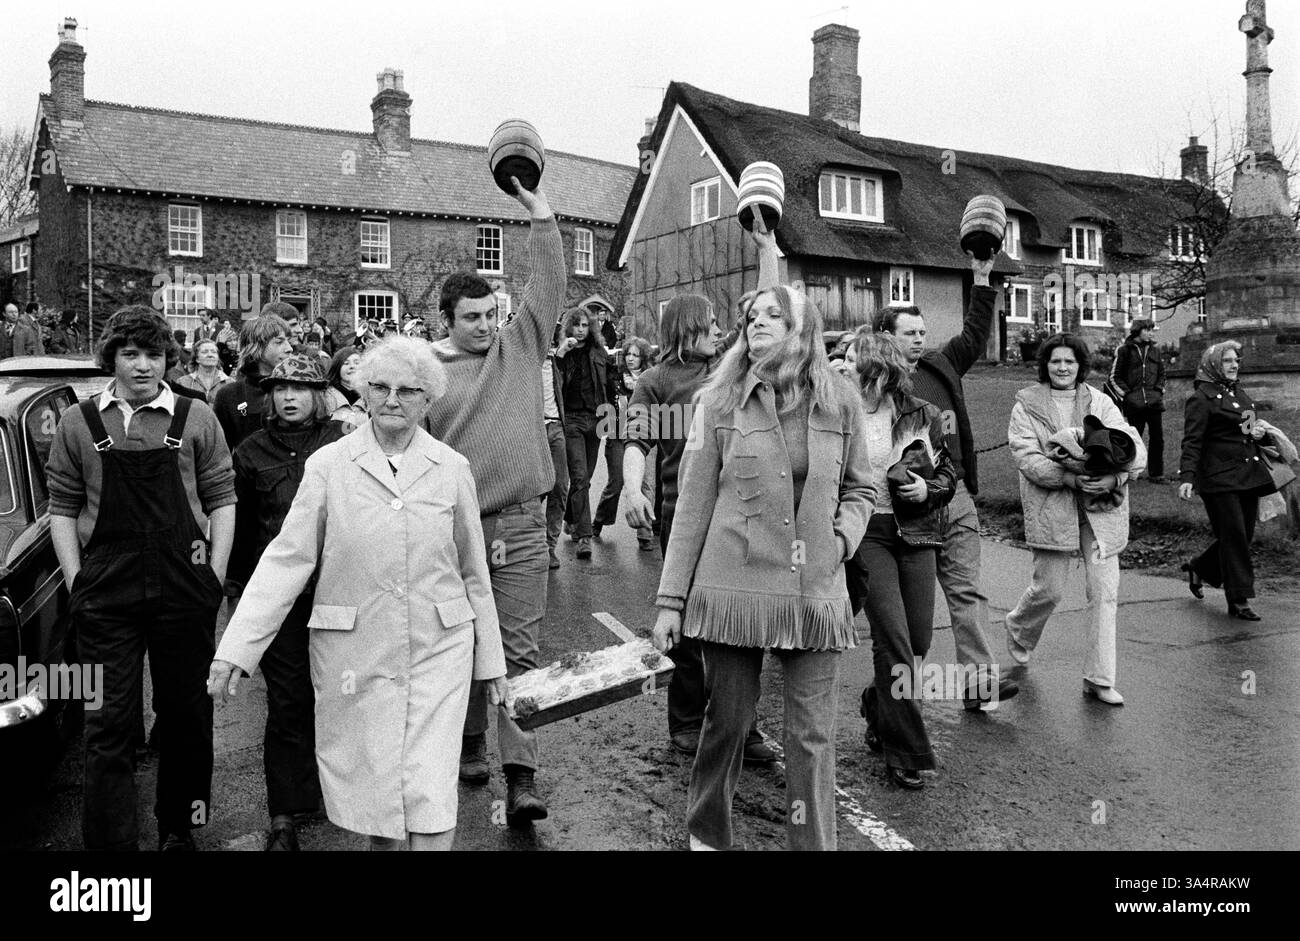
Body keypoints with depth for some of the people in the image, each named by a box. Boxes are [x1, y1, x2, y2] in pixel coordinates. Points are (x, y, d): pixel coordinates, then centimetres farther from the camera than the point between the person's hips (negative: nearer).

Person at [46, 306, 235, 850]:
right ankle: (111, 840, 14)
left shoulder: (195, 419, 3)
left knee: (185, 712, 11)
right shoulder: (78, 424, 5)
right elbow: (62, 509, 6)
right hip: (105, 595, 0)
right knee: (109, 722, 3)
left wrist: (215, 576, -2)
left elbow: (221, 500, 4)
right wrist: (77, 583, -1)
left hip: (185, 590, 0)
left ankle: (179, 828, 30)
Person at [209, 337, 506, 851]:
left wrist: (490, 659, 12)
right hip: (354, 652, 0)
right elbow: (286, 559, -3)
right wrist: (235, 650, -9)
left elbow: (473, 570, 8)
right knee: (368, 785, 11)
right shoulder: (327, 465, -2)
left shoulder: (452, 468, 2)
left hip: (438, 650, 0)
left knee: (430, 794, -2)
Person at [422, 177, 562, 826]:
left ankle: (521, 776, -1)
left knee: (519, 648, -1)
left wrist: (539, 213, -7)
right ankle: (470, 743, 33)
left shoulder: (519, 345, 8)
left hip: (521, 526, 0)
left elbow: (549, 286, -1)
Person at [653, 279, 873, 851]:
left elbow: (859, 489, 17)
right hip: (733, 586, -1)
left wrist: (843, 536, -4)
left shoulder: (840, 402, 4)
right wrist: (671, 599, -1)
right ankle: (706, 834, 35)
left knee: (813, 734, 4)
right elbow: (693, 506, 0)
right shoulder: (719, 402, 0)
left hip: (817, 591, 1)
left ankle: (813, 843, 22)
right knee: (727, 721, 10)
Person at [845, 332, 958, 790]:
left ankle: (878, 704, 38)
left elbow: (948, 472, 13)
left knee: (919, 639, 7)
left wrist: (928, 489, -7)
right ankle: (904, 753, 4)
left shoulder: (922, 416, 4)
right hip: (866, 533, -3)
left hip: (916, 534, 3)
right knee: (894, 641, -8)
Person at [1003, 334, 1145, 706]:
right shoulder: (1027, 404, 2)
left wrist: (1114, 476, -21)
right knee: (1049, 589, 2)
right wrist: (1071, 477, -23)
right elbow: (1026, 457, -10)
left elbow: (1134, 445, -1)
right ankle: (1018, 629, 36)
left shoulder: (1100, 402, 8)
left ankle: (1099, 678, 10)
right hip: (1051, 507, -2)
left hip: (1101, 506, 2)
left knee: (1105, 592, -1)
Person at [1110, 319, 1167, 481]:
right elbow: (1115, 376, 2)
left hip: (1154, 401, 4)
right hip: (1133, 403, -4)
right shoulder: (1124, 350, 0)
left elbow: (1162, 373, 22)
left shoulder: (1155, 349, 12)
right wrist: (1127, 392, -4)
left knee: (1157, 437, 2)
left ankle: (1156, 473, 11)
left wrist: (1159, 389, 8)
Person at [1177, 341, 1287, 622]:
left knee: (1244, 536, 11)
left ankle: (1197, 568, 33)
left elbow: (1250, 428, 28)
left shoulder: (1240, 393, 17)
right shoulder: (1201, 398, -8)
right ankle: (1239, 601, 2)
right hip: (1220, 479, -8)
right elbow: (1192, 441, -15)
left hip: (1248, 476, 8)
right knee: (1234, 538, -6)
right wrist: (1187, 477, -25)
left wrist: (1261, 432, 4)